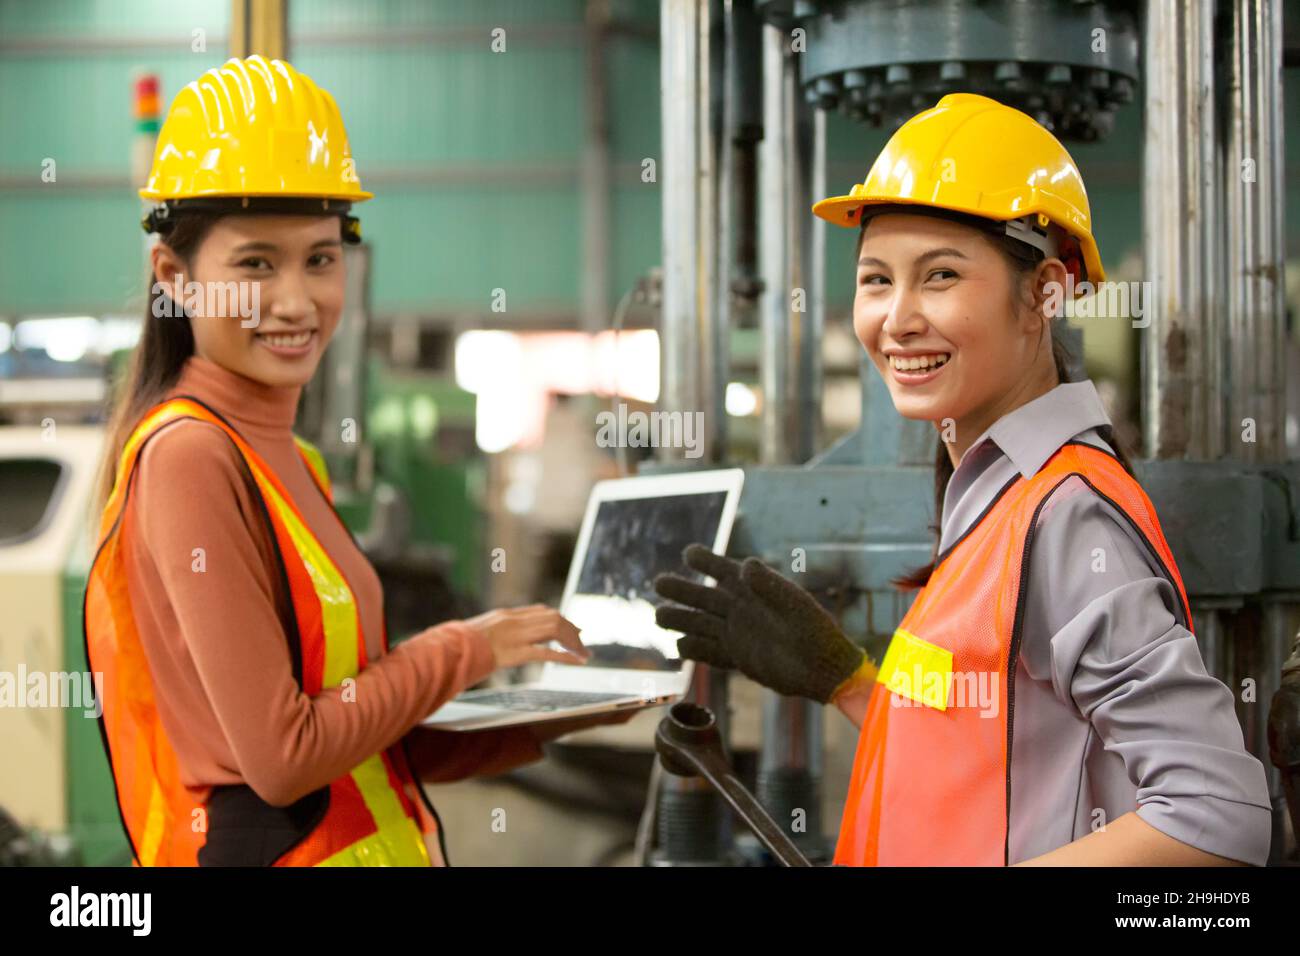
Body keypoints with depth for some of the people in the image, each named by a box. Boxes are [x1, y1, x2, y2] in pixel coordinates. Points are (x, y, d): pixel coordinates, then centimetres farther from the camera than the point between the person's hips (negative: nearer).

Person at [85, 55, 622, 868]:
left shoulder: (284, 456, 9)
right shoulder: (188, 455, -16)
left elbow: (348, 734, 10)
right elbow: (281, 754, -19)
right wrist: (459, 652, -8)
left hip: (373, 842, 8)